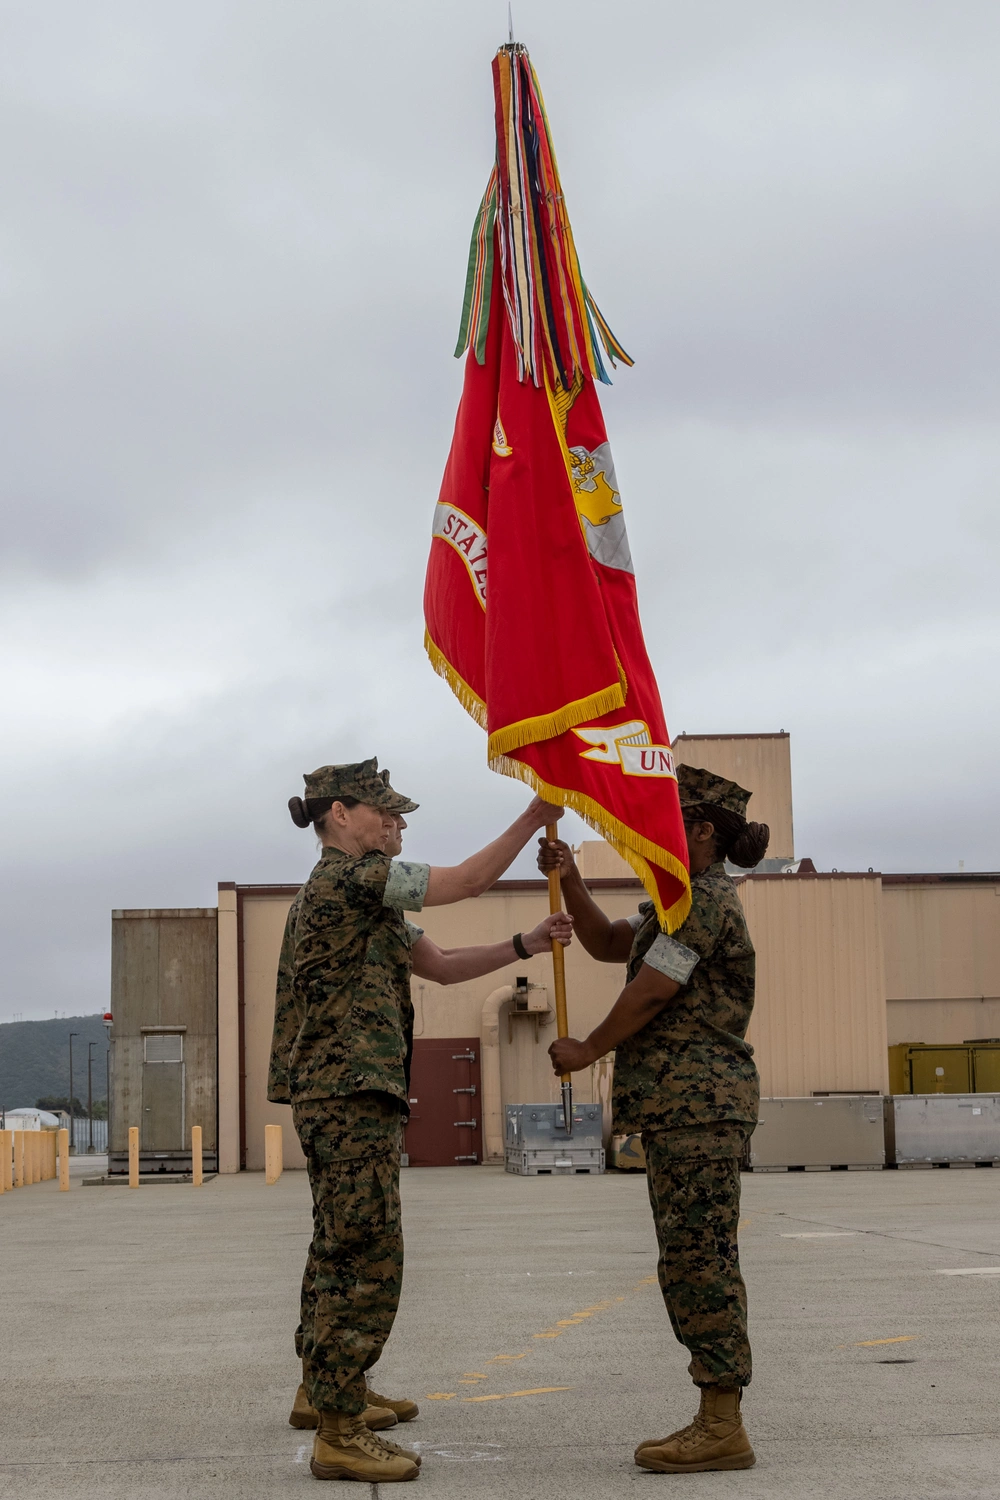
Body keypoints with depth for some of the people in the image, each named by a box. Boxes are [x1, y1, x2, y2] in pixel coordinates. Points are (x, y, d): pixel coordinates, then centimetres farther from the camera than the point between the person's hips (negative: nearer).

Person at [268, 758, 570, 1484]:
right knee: (367, 1257, -11)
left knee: (341, 1248, 20)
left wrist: (527, 944, 9)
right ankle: (338, 1432, -10)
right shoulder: (346, 875, -12)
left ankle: (322, 1390, 33)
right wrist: (535, 818, -8)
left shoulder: (367, 898, 20)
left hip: (342, 1098, 11)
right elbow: (465, 881, -13)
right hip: (351, 1096, -11)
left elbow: (439, 964, 18)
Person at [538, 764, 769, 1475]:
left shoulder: (706, 899, -12)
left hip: (699, 1102, -11)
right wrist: (570, 881, 10)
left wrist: (586, 1050, 0)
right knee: (697, 1263, 10)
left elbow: (650, 993, -13)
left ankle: (723, 1429, -7)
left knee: (698, 1261, -10)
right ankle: (718, 1422, 14)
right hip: (683, 1104, 11)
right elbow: (608, 944, 25)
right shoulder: (680, 901, 21)